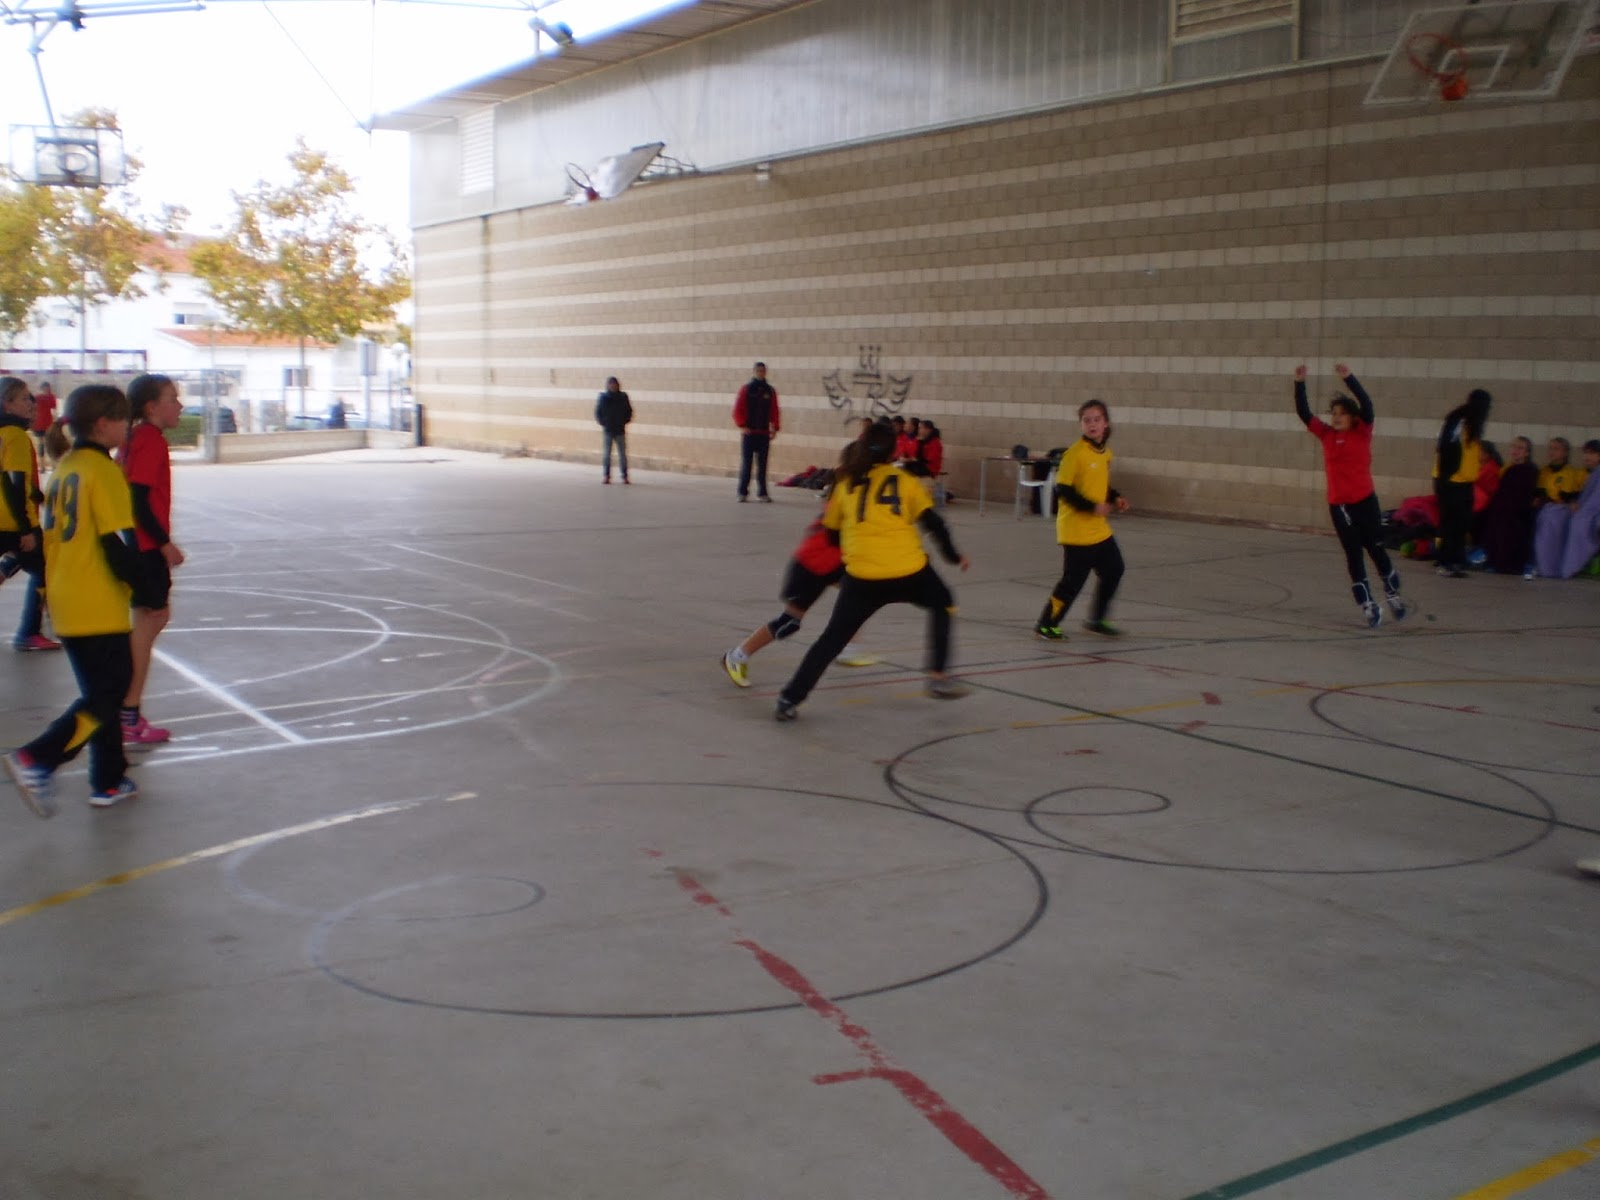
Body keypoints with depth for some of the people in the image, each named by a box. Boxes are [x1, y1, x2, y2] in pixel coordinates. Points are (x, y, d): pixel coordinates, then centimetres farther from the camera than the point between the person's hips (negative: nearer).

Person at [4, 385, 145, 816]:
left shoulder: (63, 470, 11)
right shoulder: (104, 471, -13)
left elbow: (51, 538, 16)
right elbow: (119, 544, -18)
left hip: (66, 607, 9)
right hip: (100, 609, -9)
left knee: (102, 691, 16)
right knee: (106, 695, -3)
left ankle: (109, 781, 20)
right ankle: (35, 761, -12)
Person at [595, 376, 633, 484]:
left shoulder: (623, 397, 2)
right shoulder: (602, 397, 1)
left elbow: (629, 411, 10)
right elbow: (597, 412, 7)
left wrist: (624, 421, -1)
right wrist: (602, 422, -4)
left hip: (620, 430, 0)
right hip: (607, 430, 0)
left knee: (622, 454, 2)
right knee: (606, 454, 2)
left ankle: (625, 476, 6)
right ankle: (606, 475, 8)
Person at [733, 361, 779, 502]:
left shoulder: (770, 391, 7)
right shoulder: (746, 390, 1)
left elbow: (774, 412, 8)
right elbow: (738, 410, -2)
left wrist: (774, 428, -2)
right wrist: (742, 426, -11)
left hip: (764, 434, 2)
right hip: (748, 433, -2)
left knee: (762, 465, 3)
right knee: (746, 464, -1)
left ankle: (762, 493, 7)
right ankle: (743, 493, 4)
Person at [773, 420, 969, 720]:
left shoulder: (846, 483, 11)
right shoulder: (904, 480, 9)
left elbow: (830, 532, 13)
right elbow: (933, 523, 3)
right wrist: (953, 555, 15)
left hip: (862, 576, 1)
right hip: (909, 572, 0)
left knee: (833, 638, 10)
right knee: (942, 604, 28)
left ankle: (790, 699, 4)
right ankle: (938, 677, 25)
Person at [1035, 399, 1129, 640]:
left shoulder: (1106, 453, 9)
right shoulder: (1075, 453, -16)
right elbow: (1062, 489, -17)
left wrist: (1115, 499, 5)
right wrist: (1092, 507, -22)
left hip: (1099, 529, 8)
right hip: (1076, 528, -8)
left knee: (1113, 570, 14)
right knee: (1074, 579, -5)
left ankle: (1097, 620, 28)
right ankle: (1046, 624, 8)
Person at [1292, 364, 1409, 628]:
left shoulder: (1362, 433, -5)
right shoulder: (1326, 435, 3)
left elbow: (1367, 405, -20)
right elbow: (1303, 412, -1)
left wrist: (1348, 378, -29)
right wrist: (1299, 383, -13)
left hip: (1365, 501, -3)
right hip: (1338, 505, 3)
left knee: (1375, 549, 7)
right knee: (1353, 556, 6)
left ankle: (1393, 595, 28)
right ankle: (1368, 606, 13)